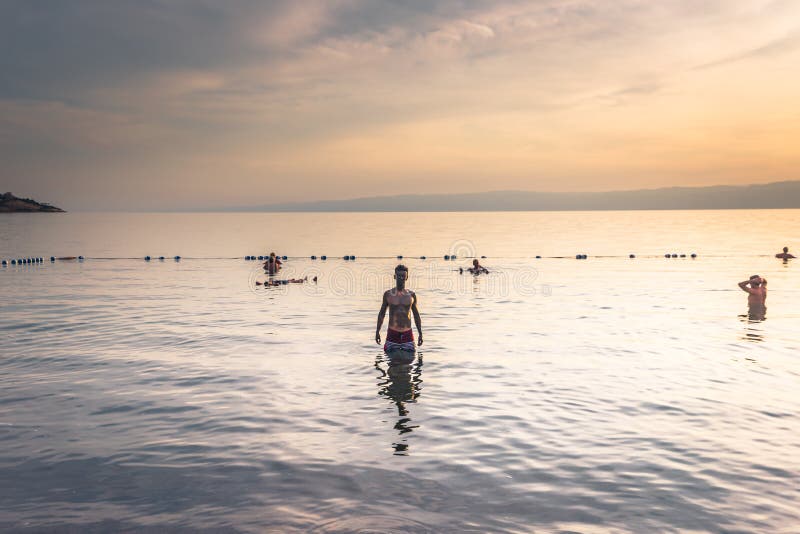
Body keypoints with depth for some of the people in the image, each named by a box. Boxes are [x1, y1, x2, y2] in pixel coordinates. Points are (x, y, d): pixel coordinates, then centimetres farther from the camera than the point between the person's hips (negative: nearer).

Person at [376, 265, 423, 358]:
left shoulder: (412, 295, 3)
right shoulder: (388, 294, 0)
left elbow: (416, 315, 10)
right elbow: (381, 314, 9)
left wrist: (420, 334, 7)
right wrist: (377, 331, 5)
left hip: (407, 333, 1)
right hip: (392, 333, -1)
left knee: (409, 359, -2)